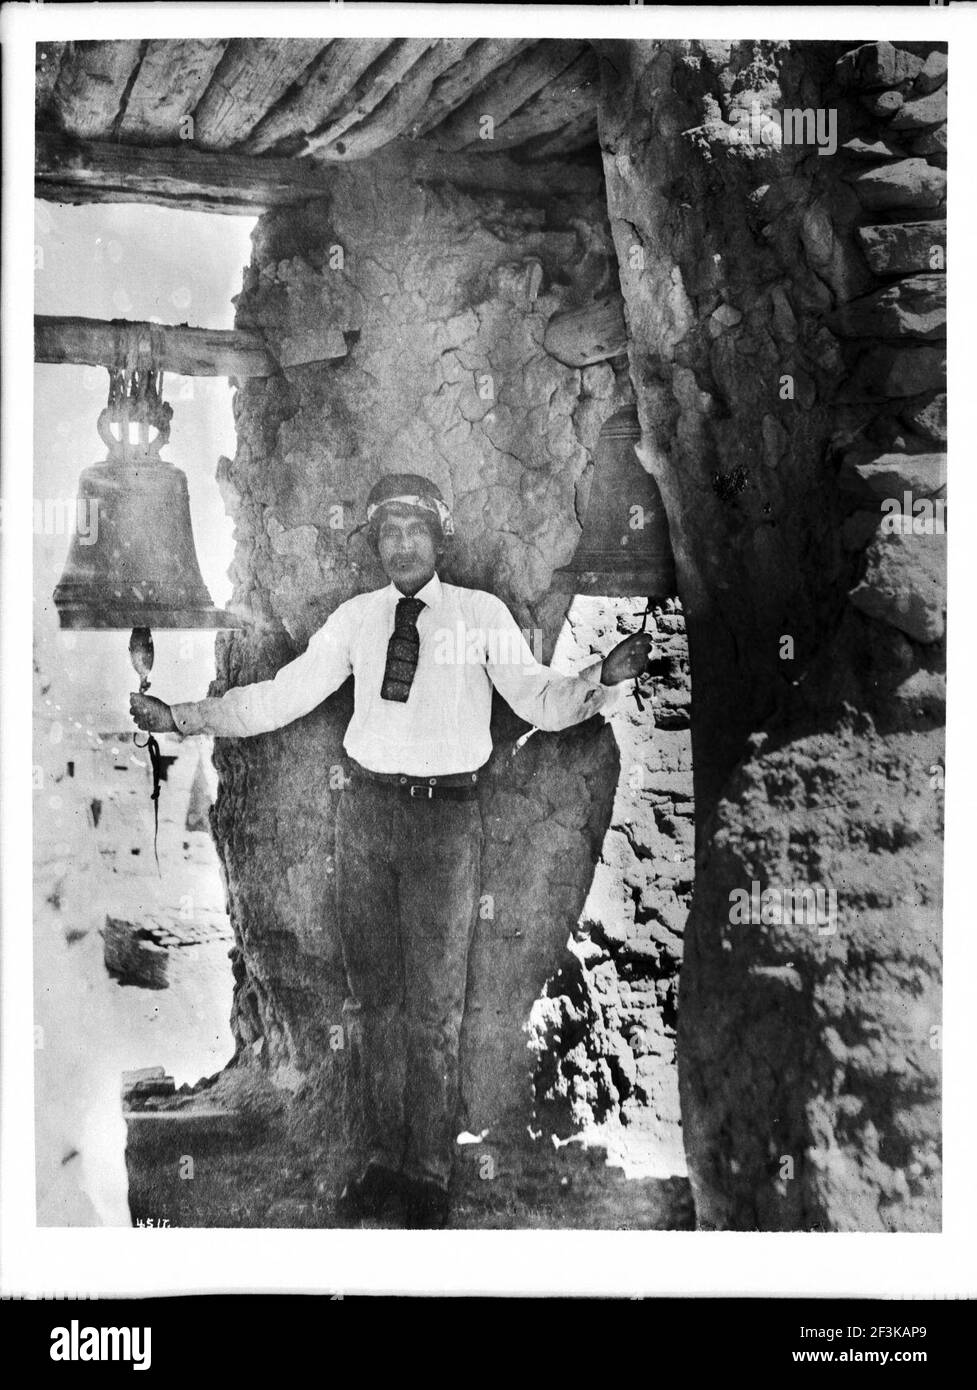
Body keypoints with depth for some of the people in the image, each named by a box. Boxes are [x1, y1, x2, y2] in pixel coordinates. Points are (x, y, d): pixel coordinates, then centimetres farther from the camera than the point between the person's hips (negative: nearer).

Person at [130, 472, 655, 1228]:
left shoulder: (483, 614, -1)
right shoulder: (356, 618, 6)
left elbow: (543, 702, -6)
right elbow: (281, 695, 6)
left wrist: (603, 678, -25)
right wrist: (179, 716, 0)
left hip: (446, 817, -3)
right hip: (367, 808, 3)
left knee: (434, 1005, 5)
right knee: (373, 995, 12)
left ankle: (428, 1173, 22)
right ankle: (382, 1157, 29)